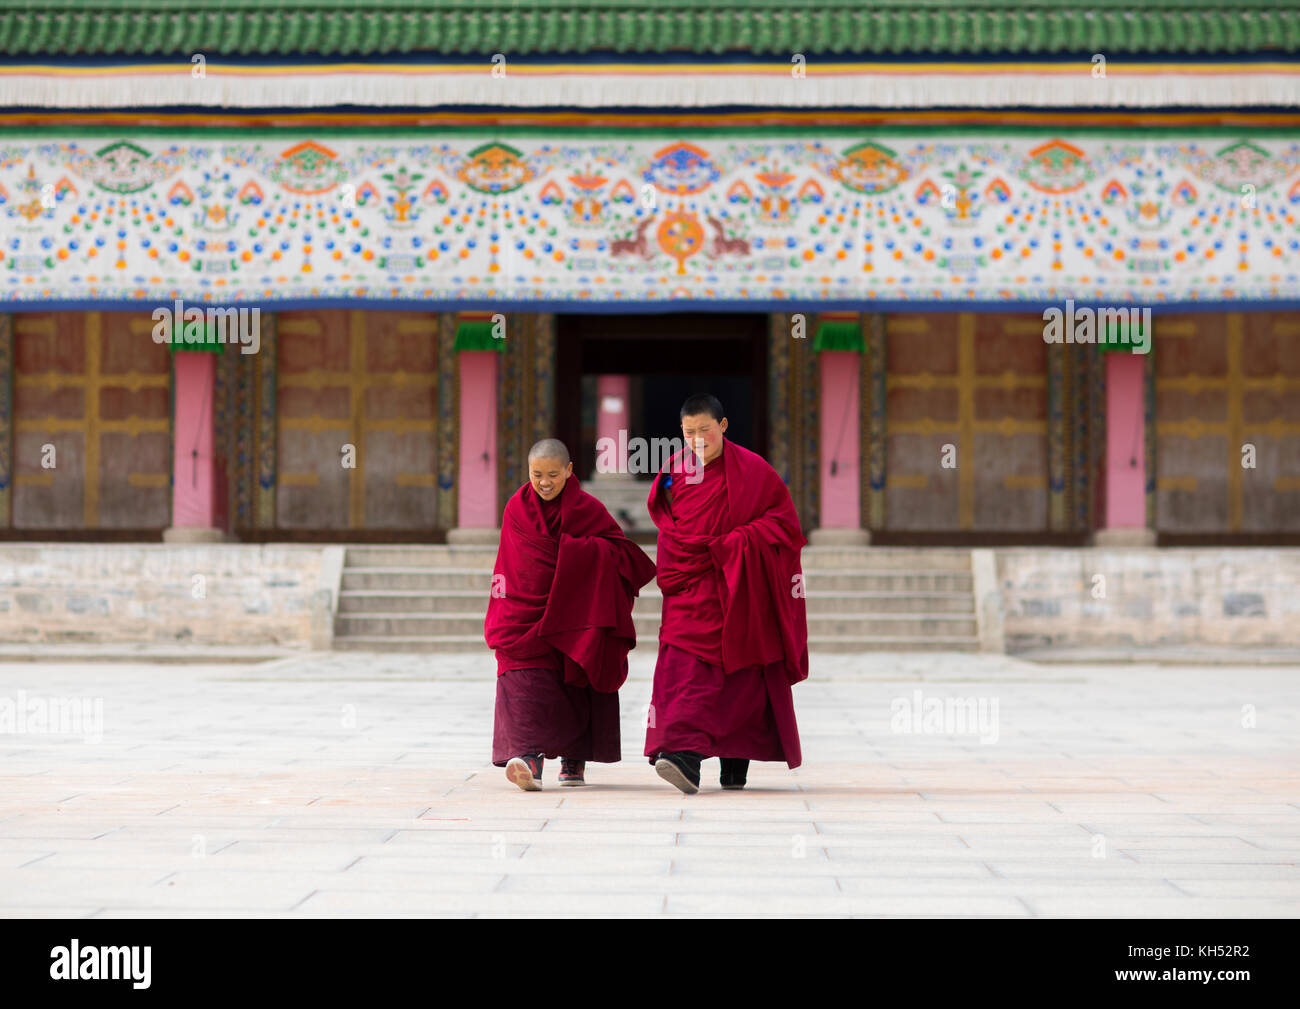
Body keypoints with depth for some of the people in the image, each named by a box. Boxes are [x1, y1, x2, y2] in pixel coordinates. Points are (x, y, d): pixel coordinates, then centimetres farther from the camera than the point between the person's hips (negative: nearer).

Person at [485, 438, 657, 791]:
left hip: (576, 611, 0)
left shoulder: (586, 508, -1)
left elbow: (622, 548, -5)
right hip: (527, 610, 0)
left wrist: (577, 550, -18)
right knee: (527, 679, -17)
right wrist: (502, 606, 5)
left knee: (577, 682, 5)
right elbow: (508, 564, 12)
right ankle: (529, 755, -29)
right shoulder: (517, 509, 5)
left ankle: (574, 759, 20)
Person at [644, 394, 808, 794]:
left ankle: (736, 763, 8)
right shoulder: (674, 470, 9)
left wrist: (734, 543, -14)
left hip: (740, 590, -3)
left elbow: (784, 520, -3)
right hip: (690, 588, 3)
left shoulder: (751, 469, -4)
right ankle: (686, 757, -16)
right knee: (685, 667, -12)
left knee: (740, 672, -1)